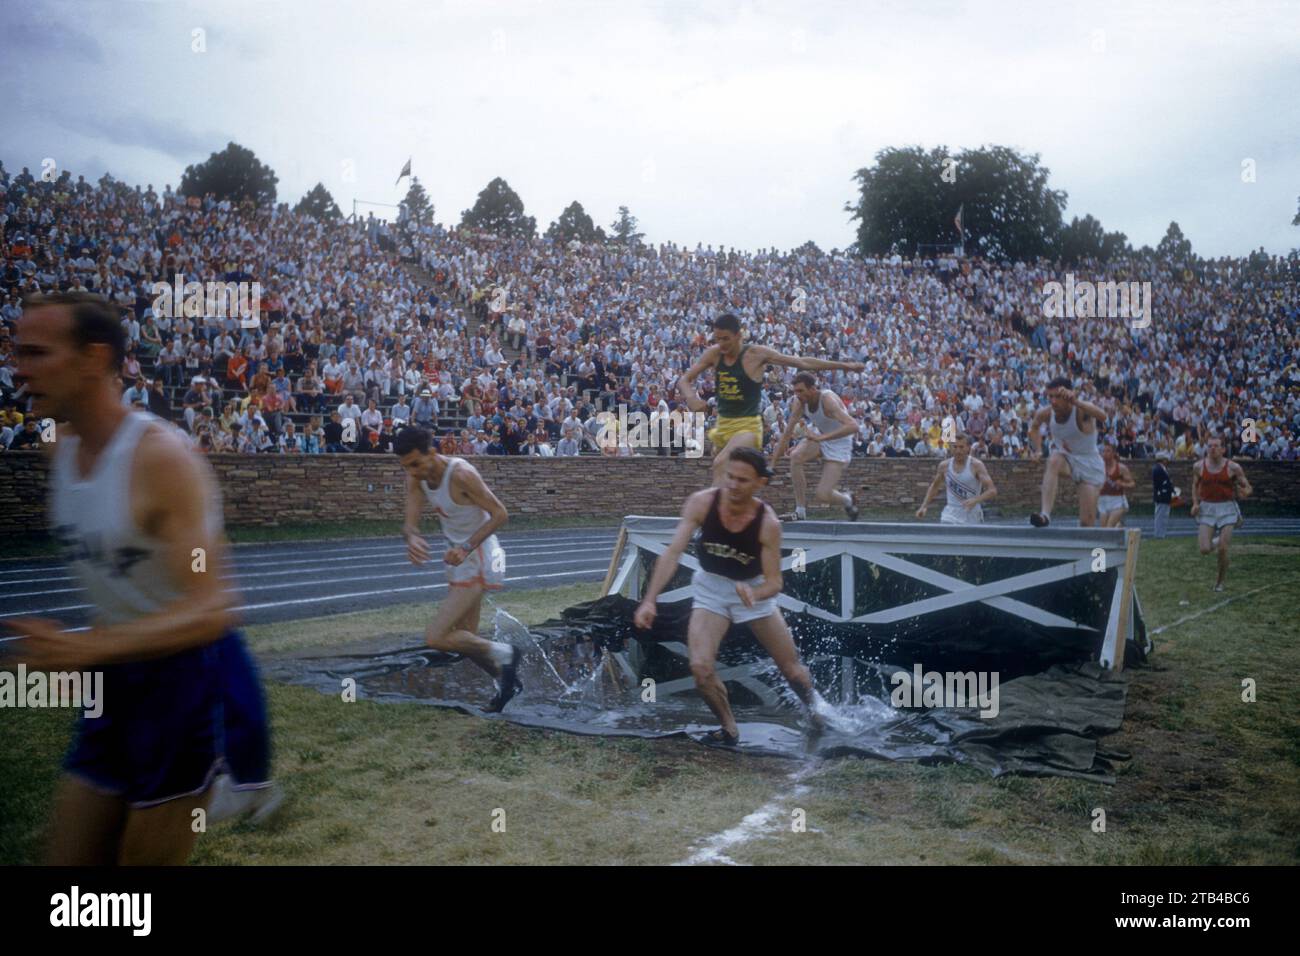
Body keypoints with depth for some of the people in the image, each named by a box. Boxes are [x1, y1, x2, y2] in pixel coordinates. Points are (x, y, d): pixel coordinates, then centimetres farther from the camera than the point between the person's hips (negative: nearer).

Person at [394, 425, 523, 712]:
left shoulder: (461, 474, -25)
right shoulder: (416, 478, -3)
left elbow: (500, 514, -21)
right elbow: (411, 522, -8)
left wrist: (467, 547, -30)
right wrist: (413, 539, -32)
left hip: (478, 559, -9)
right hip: (461, 557, 9)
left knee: (436, 638, -15)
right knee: (465, 640, 19)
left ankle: (504, 654, 0)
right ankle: (507, 682, 37)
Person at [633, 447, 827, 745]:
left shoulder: (768, 523, -26)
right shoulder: (701, 502, -24)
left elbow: (774, 582, -24)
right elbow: (673, 553, -27)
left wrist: (753, 594, -46)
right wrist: (650, 600, -36)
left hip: (753, 589, 0)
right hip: (711, 589, 1)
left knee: (792, 668, 9)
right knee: (701, 668, -18)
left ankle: (813, 702, 45)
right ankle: (730, 729, 7)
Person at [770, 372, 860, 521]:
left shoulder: (827, 399, -30)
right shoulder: (800, 402, -12)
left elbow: (853, 426, -42)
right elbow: (787, 433, -7)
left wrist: (821, 437, -48)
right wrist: (773, 463, -9)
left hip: (839, 447, -6)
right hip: (820, 439, 6)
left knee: (821, 496, -14)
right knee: (795, 456, -27)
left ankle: (846, 500, 24)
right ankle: (800, 512, -18)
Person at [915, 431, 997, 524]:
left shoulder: (976, 465, -8)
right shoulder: (944, 465, 2)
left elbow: (992, 491, -14)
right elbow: (934, 486, 20)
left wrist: (975, 500, -31)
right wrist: (924, 506, 11)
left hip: (972, 519, -2)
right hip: (950, 517, 2)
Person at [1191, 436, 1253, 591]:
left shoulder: (1233, 467, -6)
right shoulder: (1198, 466, 0)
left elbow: (1248, 488, 2)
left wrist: (1244, 492, -23)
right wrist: (1195, 503, 2)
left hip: (1227, 509, -1)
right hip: (1207, 509, 1)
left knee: (1222, 550, -7)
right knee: (1205, 550, -10)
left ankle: (1220, 581, 16)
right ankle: (1216, 541, 28)